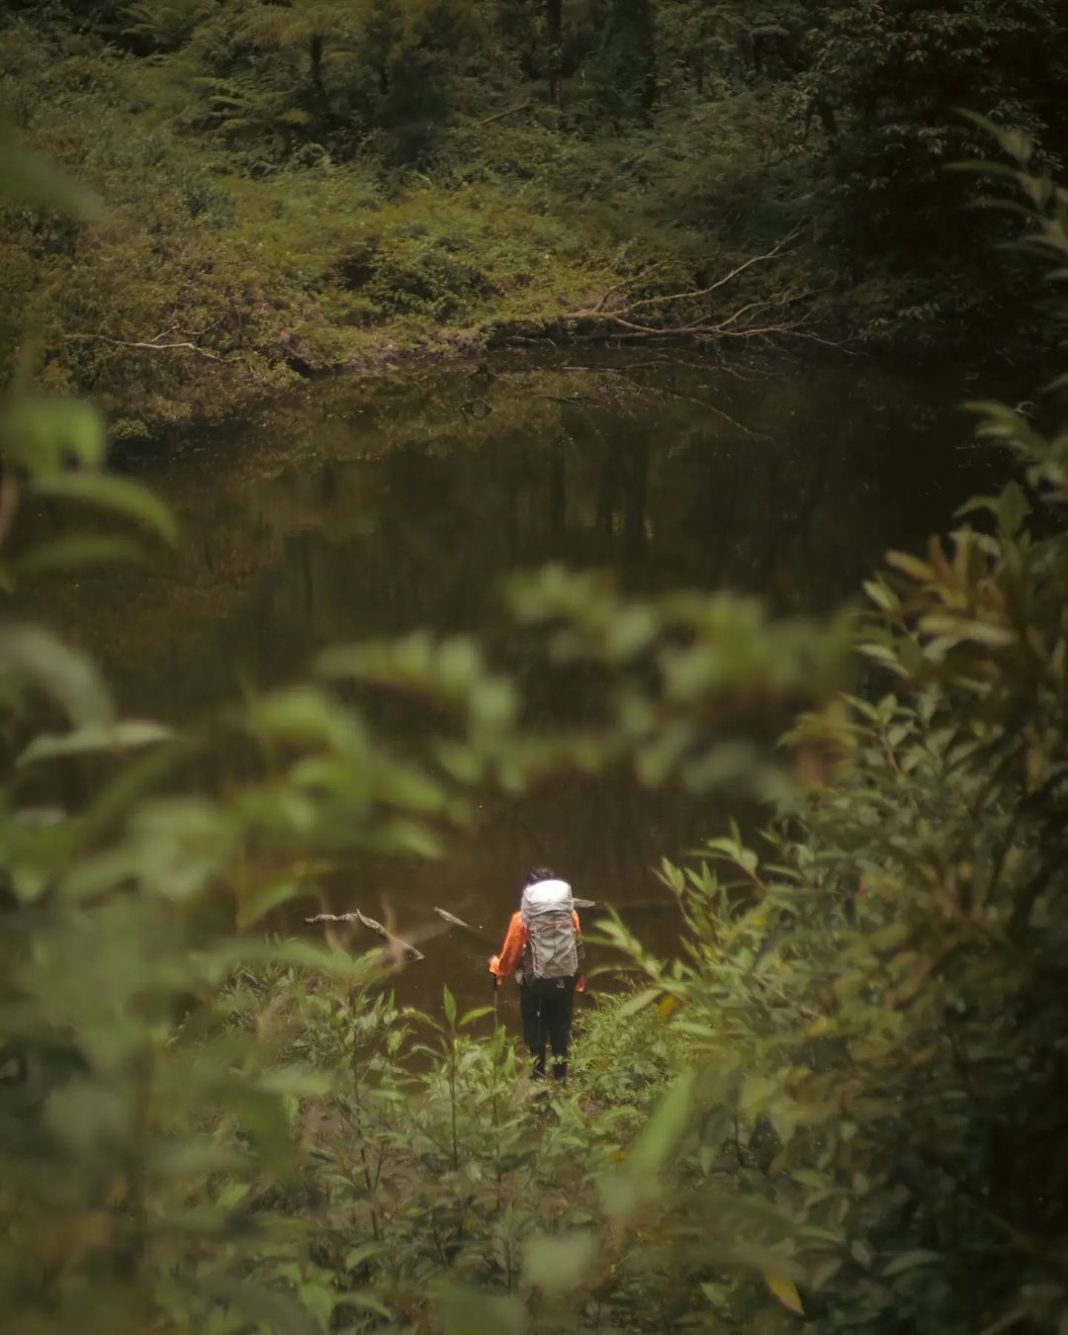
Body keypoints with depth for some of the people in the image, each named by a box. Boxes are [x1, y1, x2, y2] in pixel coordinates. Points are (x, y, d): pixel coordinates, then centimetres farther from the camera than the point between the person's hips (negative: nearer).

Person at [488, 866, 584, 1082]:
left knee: (535, 1035, 11)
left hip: (535, 983, -3)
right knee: (561, 1032, 15)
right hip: (564, 981, 3)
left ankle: (538, 1079, 16)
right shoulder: (570, 913, -4)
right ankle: (561, 1078, 21)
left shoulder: (523, 918, -12)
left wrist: (497, 969, 17)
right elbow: (578, 949, 3)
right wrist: (579, 980, 16)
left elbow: (511, 953, -4)